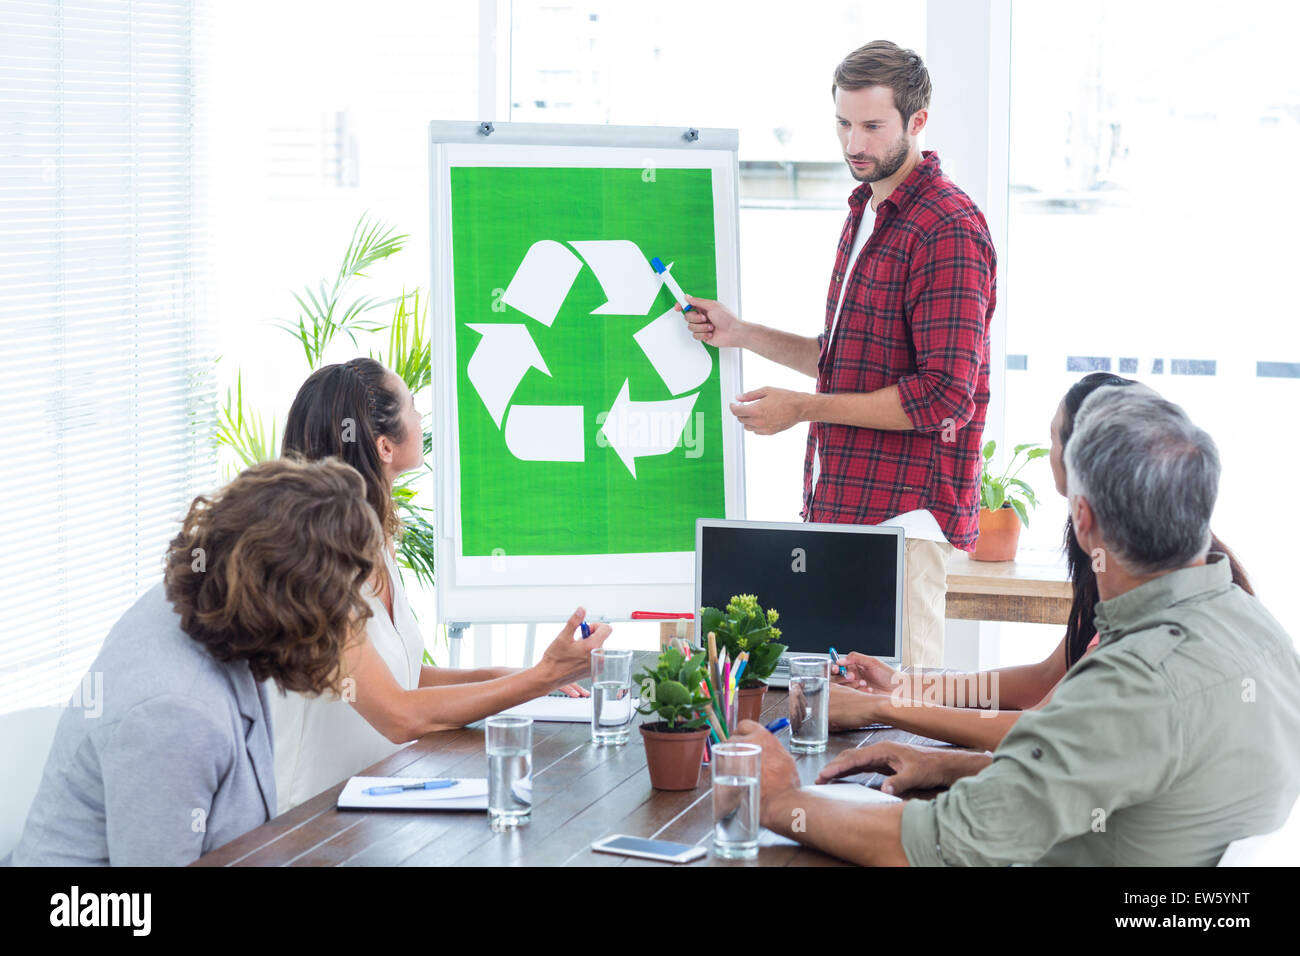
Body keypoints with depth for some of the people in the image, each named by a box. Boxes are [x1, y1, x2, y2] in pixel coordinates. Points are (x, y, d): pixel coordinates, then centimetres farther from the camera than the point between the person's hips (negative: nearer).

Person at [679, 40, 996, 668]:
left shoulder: (948, 229, -13)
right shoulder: (865, 214, 19)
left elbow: (946, 397, -19)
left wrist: (803, 408, -16)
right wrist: (741, 335, 16)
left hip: (901, 510, -9)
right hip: (838, 502, 9)